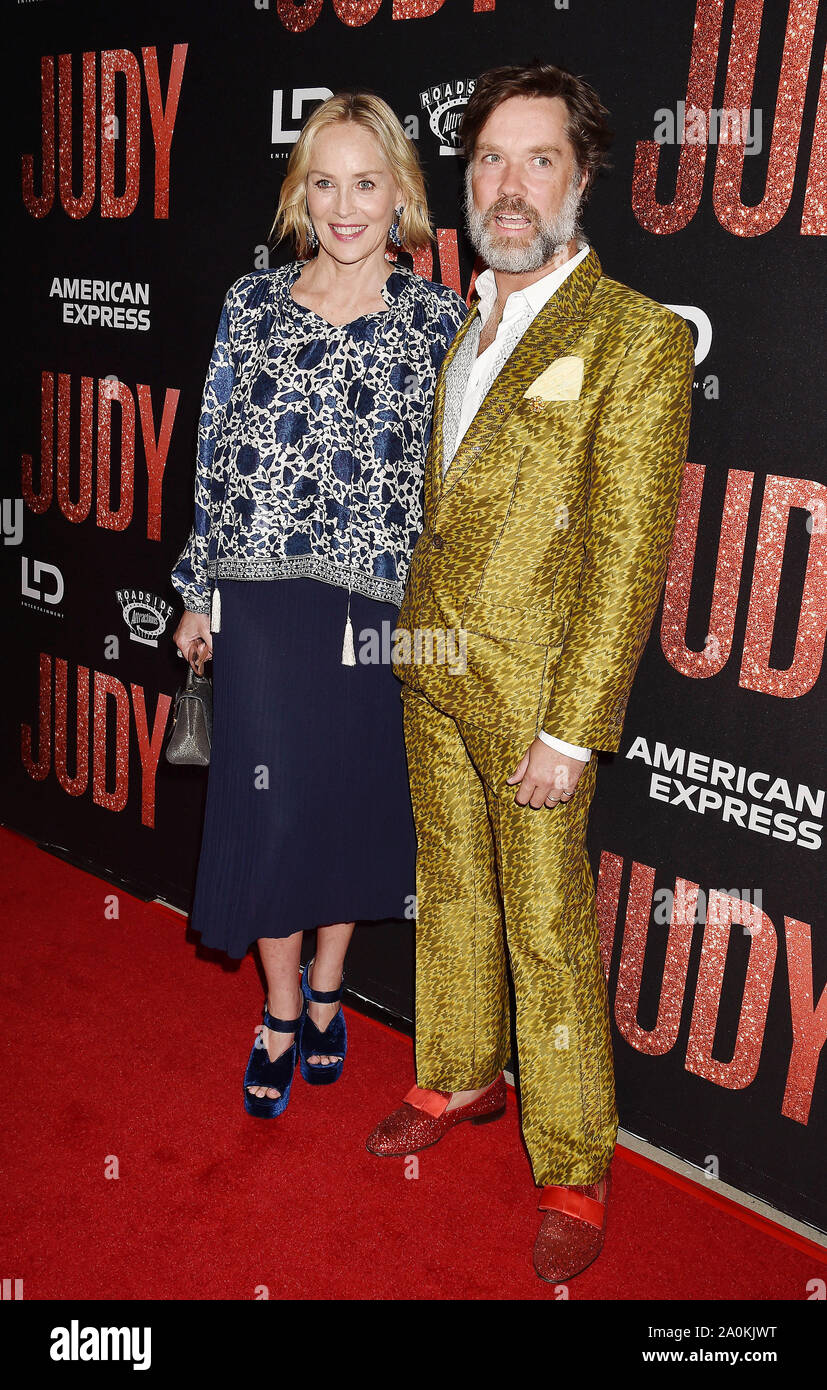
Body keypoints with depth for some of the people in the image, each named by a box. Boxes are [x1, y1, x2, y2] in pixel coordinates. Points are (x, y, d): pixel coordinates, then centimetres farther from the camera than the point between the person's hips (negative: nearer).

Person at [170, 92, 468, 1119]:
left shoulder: (438, 318, 1)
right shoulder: (252, 303, 5)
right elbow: (216, 457, 7)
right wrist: (199, 596, 7)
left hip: (379, 606, 0)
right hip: (263, 602, 1)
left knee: (356, 802, 11)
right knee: (269, 802, 3)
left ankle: (325, 997, 35)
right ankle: (281, 1013, 26)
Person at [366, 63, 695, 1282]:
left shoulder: (638, 340, -12)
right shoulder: (462, 327, 10)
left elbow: (628, 555, -15)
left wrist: (571, 729, -17)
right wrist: (411, 637, 11)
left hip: (534, 694, -6)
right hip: (431, 677, 7)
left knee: (549, 935, 4)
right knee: (450, 893, 19)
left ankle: (573, 1171, 23)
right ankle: (461, 1078, 41)